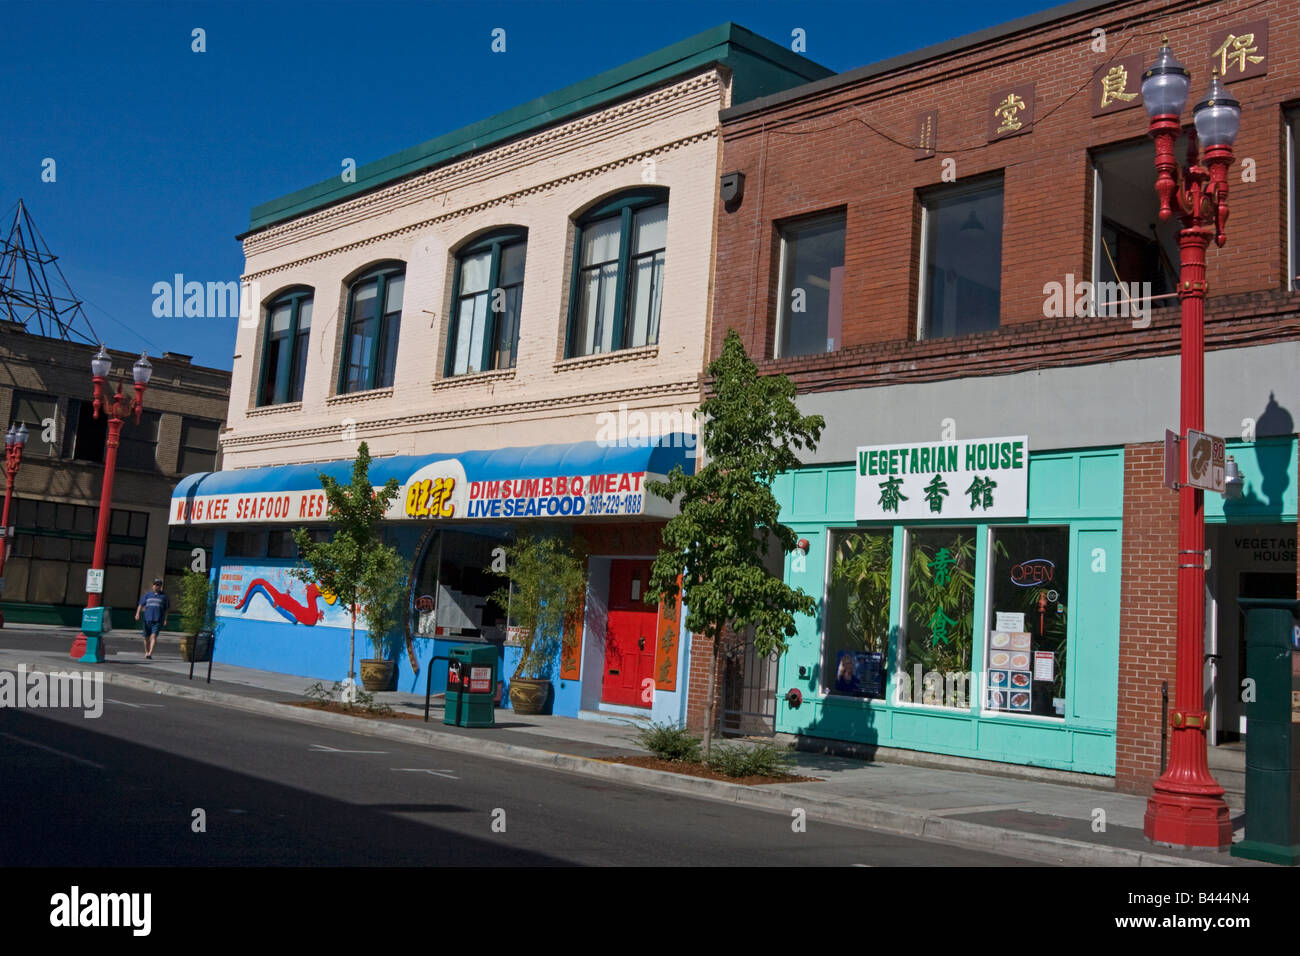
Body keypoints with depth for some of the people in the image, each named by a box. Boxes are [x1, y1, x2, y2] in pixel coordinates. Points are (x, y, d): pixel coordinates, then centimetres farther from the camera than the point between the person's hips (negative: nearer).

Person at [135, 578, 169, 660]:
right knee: (146, 637, 9)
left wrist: (165, 619, 5)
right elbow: (141, 604, 9)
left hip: (157, 620, -2)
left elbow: (166, 609, 11)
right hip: (147, 619, 2)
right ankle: (146, 652, 28)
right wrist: (138, 613, -6)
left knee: (153, 636, -15)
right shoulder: (147, 594, 12)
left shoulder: (163, 596, 9)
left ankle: (150, 654, -22)